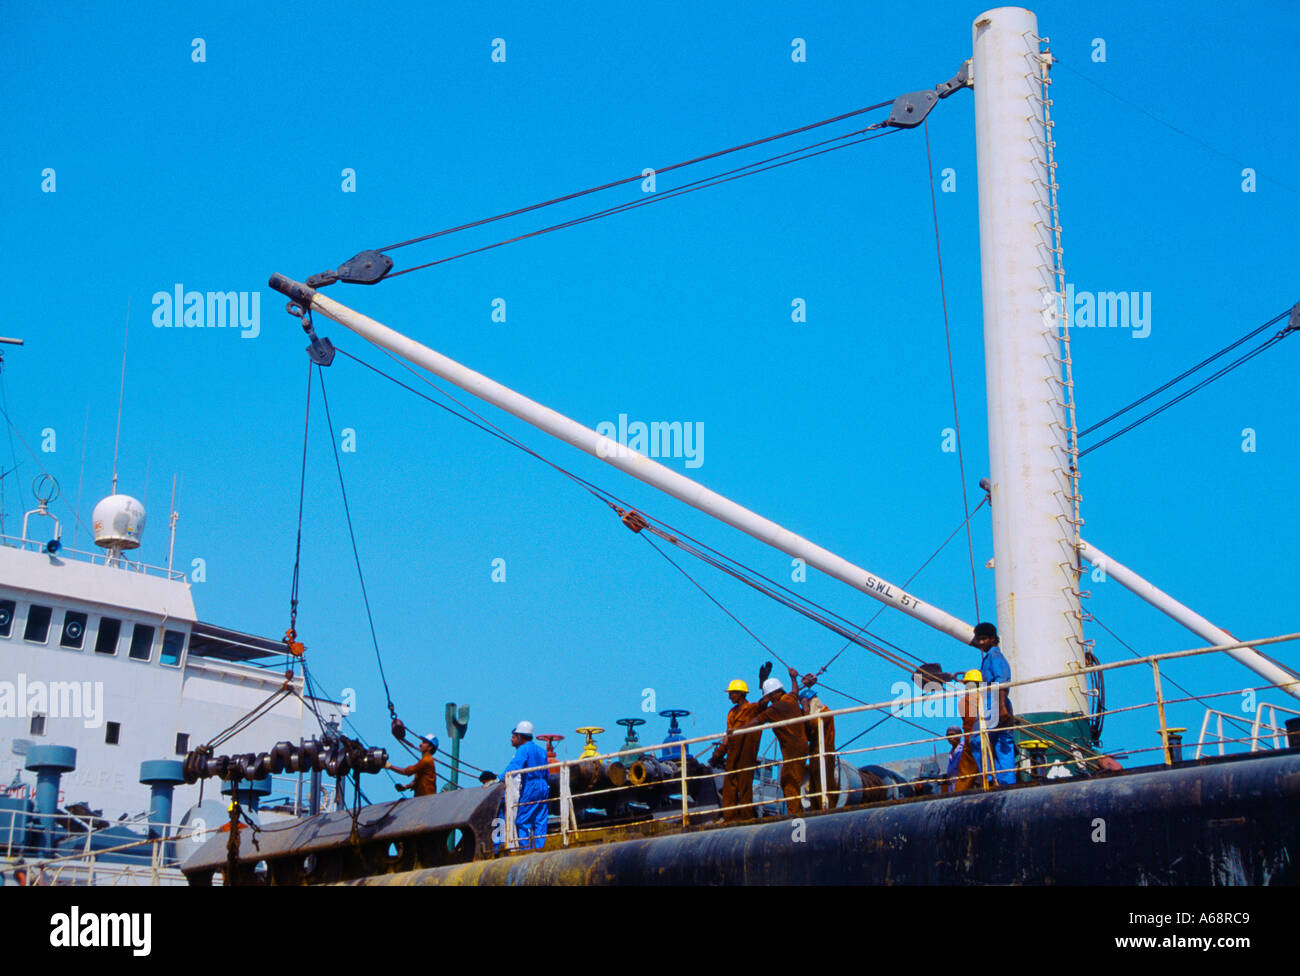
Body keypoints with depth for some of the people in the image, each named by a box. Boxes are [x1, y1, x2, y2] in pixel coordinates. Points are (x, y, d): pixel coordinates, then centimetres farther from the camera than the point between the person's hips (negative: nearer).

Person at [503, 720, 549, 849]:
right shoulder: (541, 750, 18)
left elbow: (514, 766, -23)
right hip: (544, 787, 8)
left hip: (530, 789, -8)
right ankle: (539, 848, 2)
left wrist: (499, 779, -27)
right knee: (540, 823, 7)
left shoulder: (523, 749, -7)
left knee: (522, 821, -4)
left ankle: (525, 848, -11)